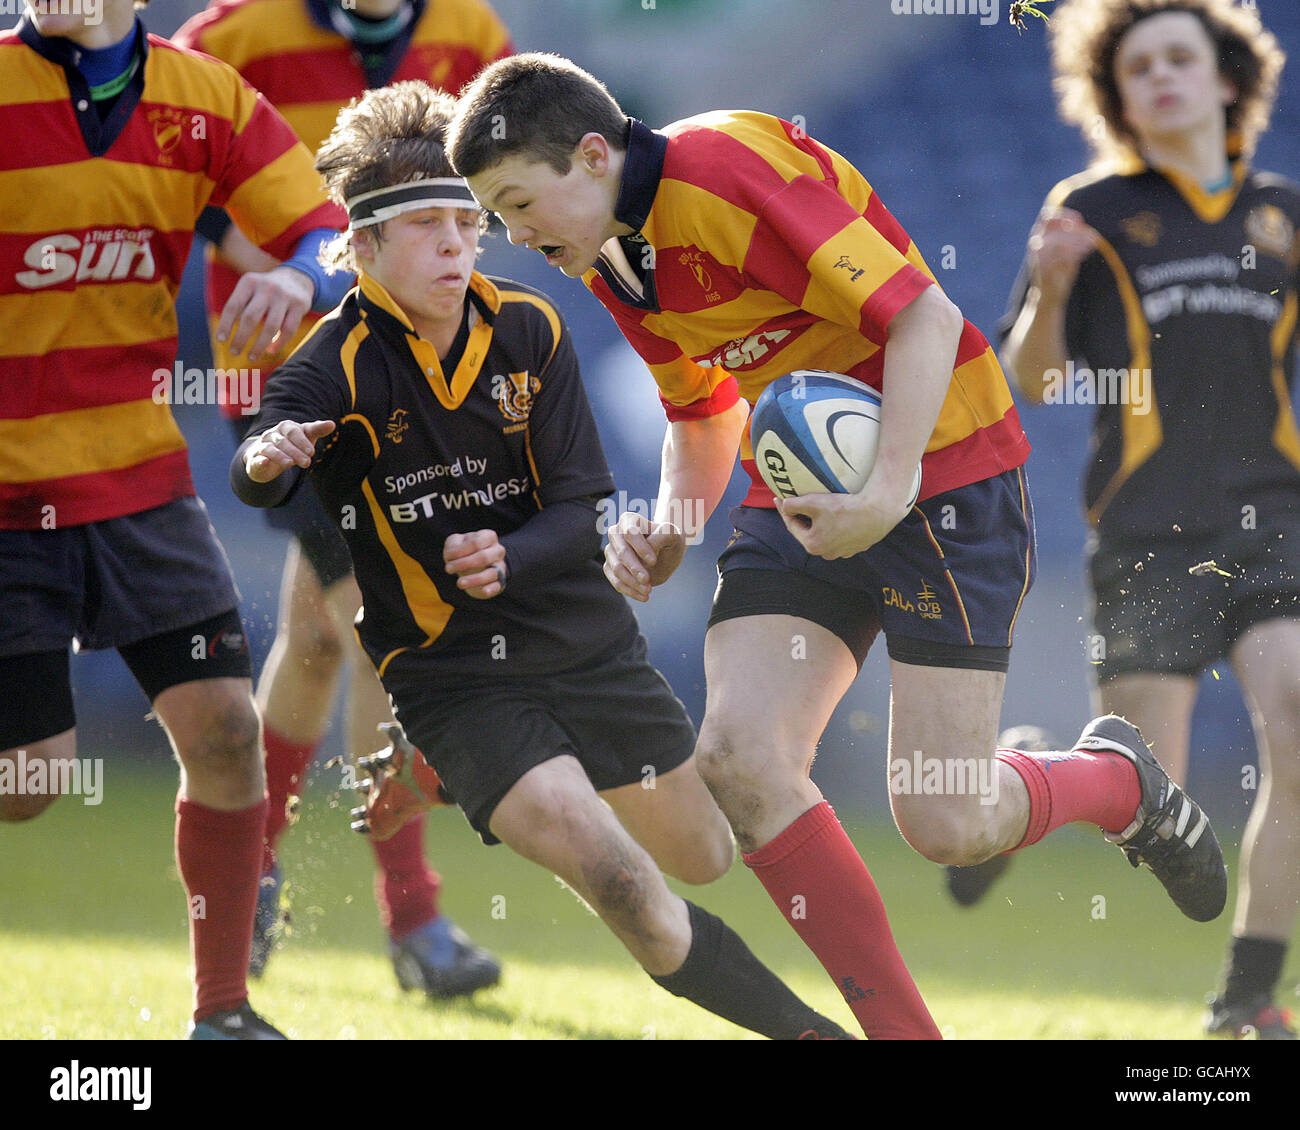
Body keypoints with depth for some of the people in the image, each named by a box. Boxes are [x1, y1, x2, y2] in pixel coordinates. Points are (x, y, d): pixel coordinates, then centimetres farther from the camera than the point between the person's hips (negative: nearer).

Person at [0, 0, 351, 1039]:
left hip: (142, 478, 4)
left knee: (224, 729, -3)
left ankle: (222, 1010, 11)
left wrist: (297, 276, -22)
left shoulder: (204, 97, 1)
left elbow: (329, 231, 0)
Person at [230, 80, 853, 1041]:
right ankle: (811, 1030, -9)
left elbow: (586, 511, -7)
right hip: (454, 677, -4)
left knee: (708, 861, 20)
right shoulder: (339, 364, -16)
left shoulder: (531, 332, -5)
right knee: (625, 889, -23)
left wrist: (508, 557, -29)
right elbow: (254, 475, -35)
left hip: (583, 635, 4)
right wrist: (267, 457, -60)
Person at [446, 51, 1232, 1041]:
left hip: (941, 468, -8)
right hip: (798, 495, 8)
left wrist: (890, 489, -31)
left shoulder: (727, 172, -22)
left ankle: (1117, 778, 25)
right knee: (737, 756, -14)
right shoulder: (609, 263, 6)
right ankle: (901, 1028, -3)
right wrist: (666, 529, 4)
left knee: (945, 823, -10)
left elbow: (924, 316, -23)